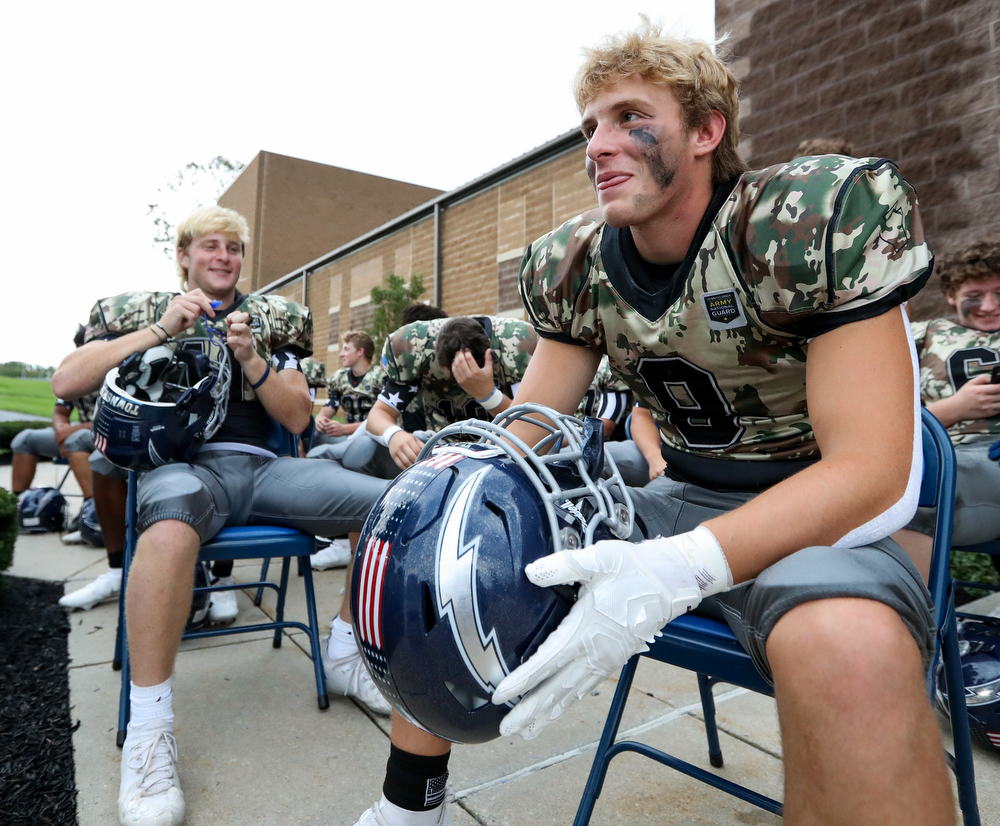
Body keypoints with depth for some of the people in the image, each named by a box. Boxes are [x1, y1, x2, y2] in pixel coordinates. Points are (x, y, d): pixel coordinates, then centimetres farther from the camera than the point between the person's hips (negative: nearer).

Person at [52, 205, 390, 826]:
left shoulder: (271, 317, 20)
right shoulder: (143, 312, 16)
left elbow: (297, 418, 11)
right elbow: (66, 383, 0)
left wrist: (250, 356, -4)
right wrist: (162, 329, -7)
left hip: (260, 466, 3)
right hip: (181, 464, -3)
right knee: (171, 529, -42)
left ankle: (346, 657, 3)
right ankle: (148, 732, -25)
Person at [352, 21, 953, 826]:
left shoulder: (829, 214, -17)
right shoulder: (572, 265, -2)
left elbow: (870, 467, -23)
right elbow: (527, 428, 2)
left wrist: (677, 570, -38)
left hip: (827, 515, -4)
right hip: (680, 500, 5)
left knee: (850, 647, -41)